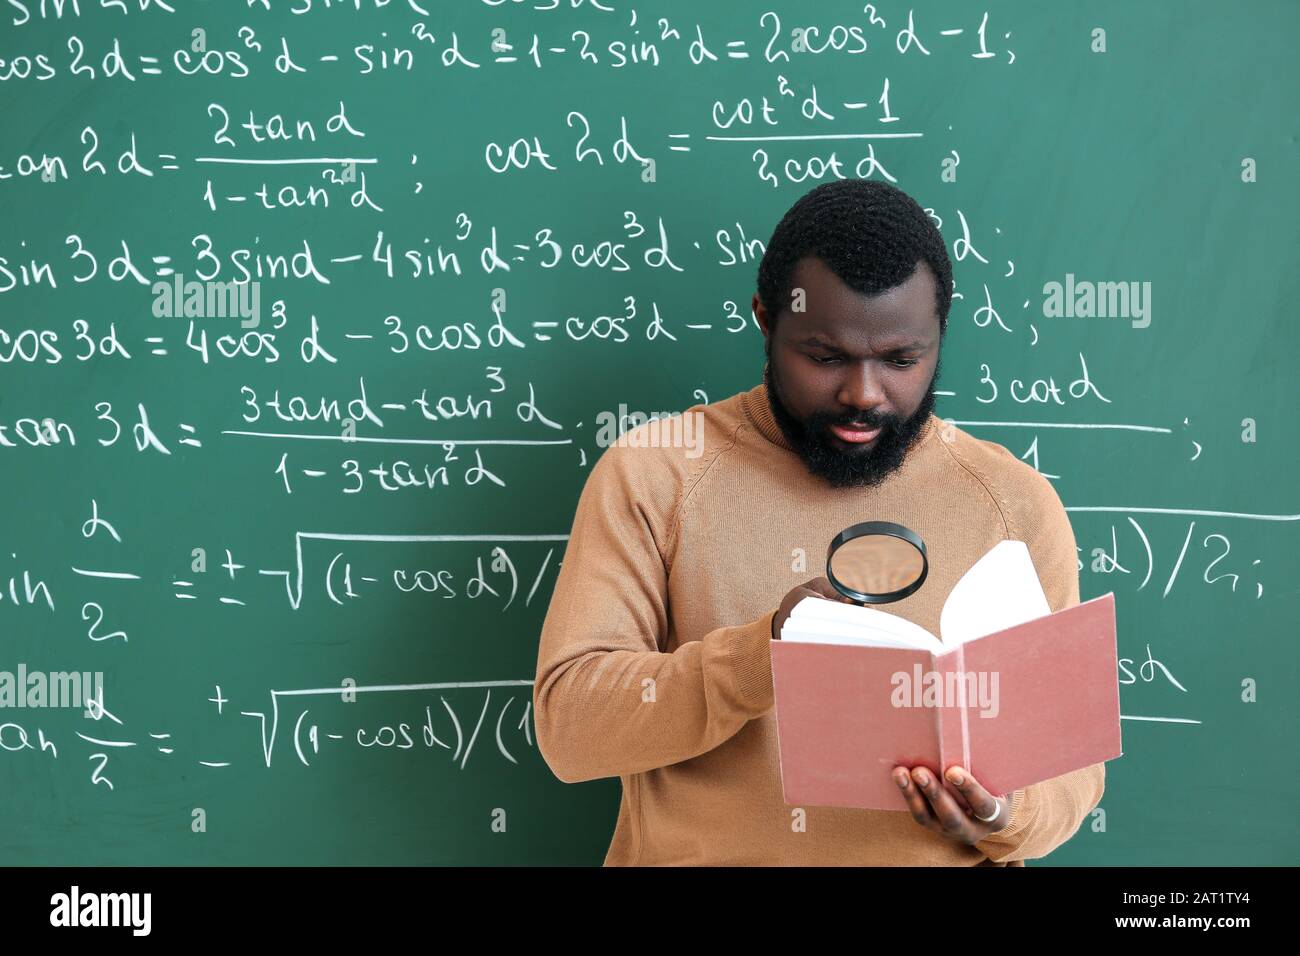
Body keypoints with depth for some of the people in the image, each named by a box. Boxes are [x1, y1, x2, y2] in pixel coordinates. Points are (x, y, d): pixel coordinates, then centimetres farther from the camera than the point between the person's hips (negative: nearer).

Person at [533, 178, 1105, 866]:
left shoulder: (1015, 504, 2)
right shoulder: (651, 474, -2)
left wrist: (1008, 817, -15)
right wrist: (761, 654, -22)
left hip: (938, 855, 2)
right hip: (695, 852, -1)